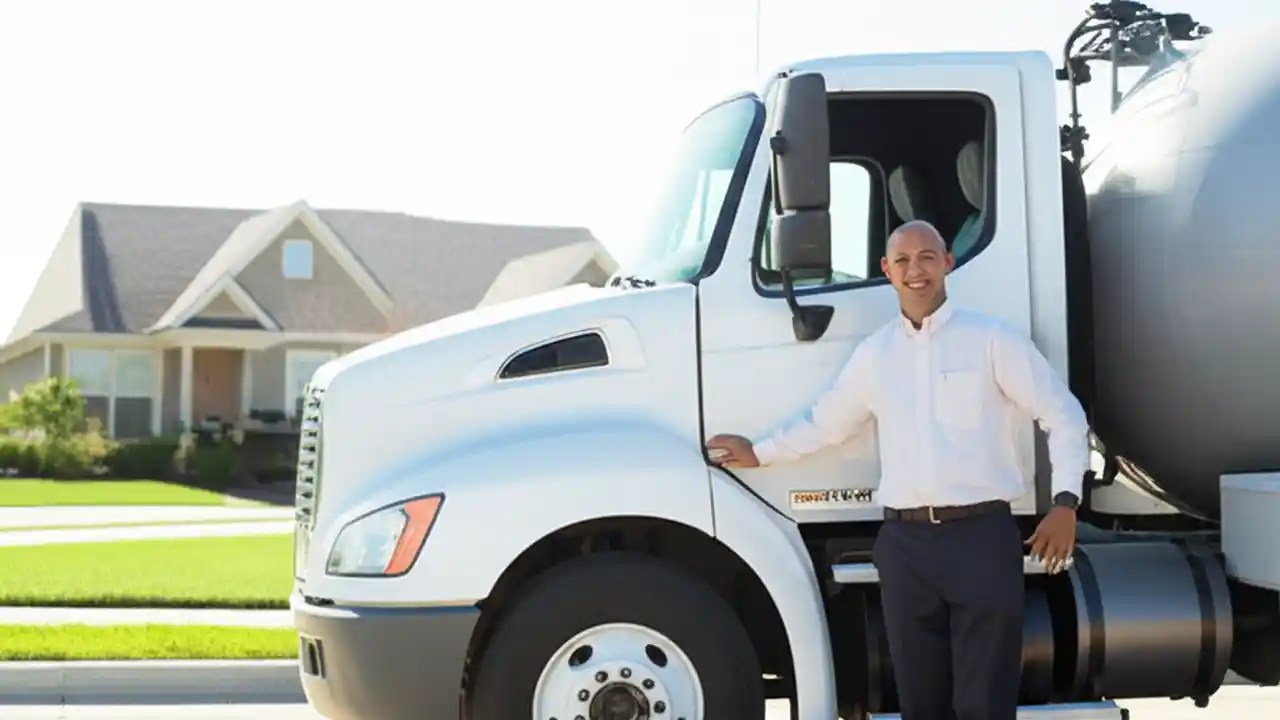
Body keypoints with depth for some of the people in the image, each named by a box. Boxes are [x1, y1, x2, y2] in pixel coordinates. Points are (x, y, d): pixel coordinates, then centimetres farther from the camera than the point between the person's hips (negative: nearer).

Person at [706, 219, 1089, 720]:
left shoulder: (992, 339, 0)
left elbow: (1064, 417, 1)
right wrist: (760, 453, 32)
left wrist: (1065, 502, -8)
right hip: (905, 541, 4)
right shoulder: (874, 353, 13)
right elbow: (825, 423, 28)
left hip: (981, 534, -4)